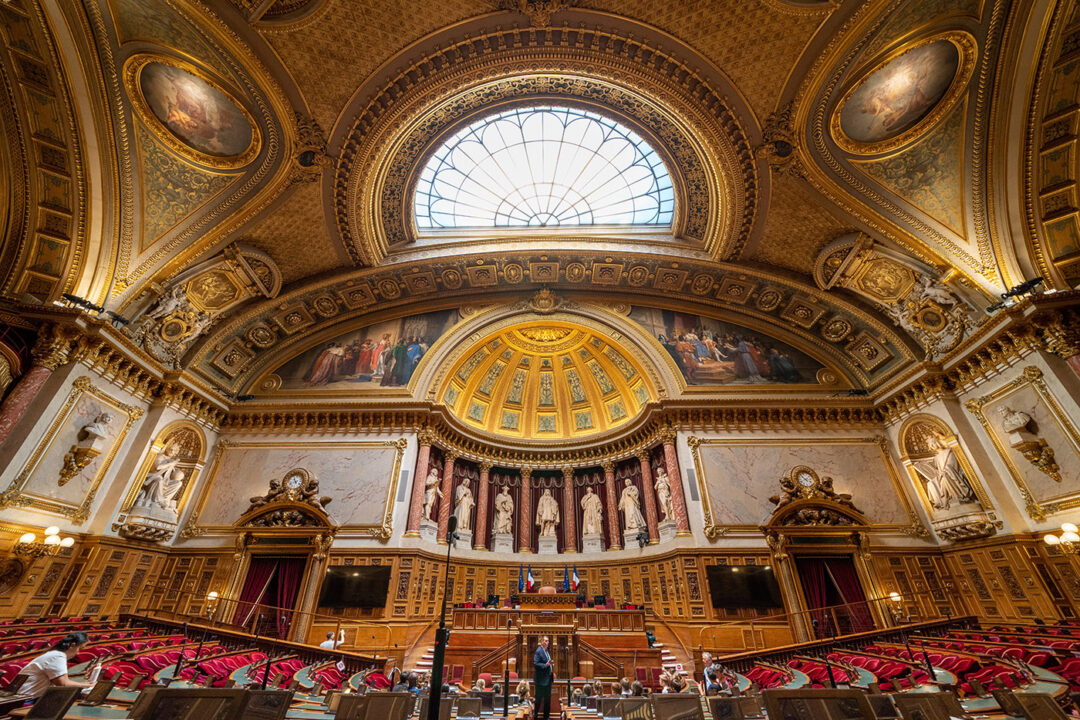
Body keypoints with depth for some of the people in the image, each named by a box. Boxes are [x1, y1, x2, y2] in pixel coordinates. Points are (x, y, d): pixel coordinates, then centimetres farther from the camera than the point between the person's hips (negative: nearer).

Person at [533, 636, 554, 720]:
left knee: (547, 698, 16)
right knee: (539, 698, 2)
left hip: (548, 678, 9)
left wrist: (552, 672, 9)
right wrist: (545, 665, -29)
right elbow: (535, 664, -22)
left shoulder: (546, 650, 11)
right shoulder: (538, 651, -17)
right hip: (541, 679, -9)